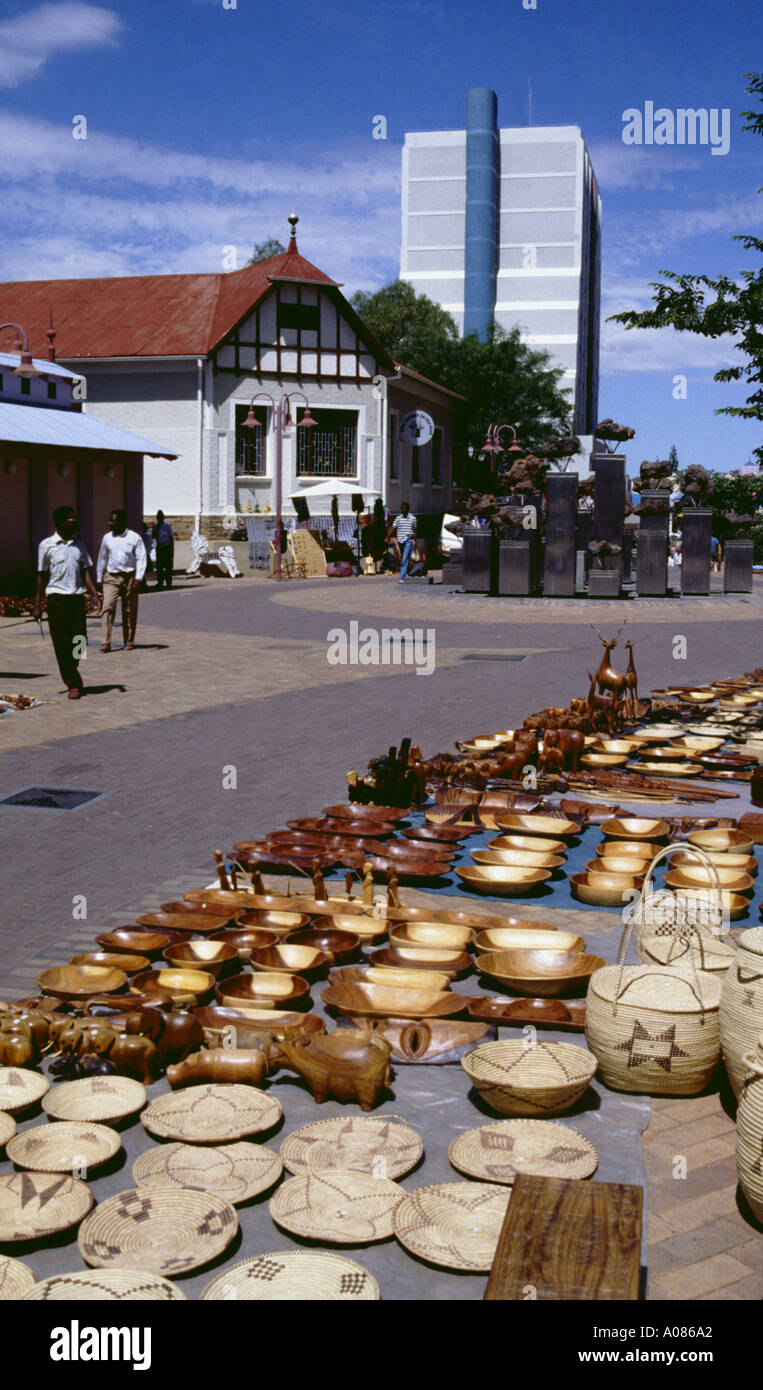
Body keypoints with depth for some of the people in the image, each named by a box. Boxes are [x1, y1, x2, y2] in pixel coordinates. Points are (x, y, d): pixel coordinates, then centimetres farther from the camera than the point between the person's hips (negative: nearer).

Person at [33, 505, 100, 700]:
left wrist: (95, 596, -1)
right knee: (62, 643, -2)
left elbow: (85, 572, 11)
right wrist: (37, 605, 0)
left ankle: (70, 672, 27)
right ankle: (73, 684, 5)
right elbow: (42, 575, 2)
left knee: (80, 641, 1)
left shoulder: (78, 544, 10)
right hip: (57, 598, -4)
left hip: (77, 597, 4)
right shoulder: (47, 545, -1)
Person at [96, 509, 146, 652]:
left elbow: (141, 559, -3)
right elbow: (102, 558, 14)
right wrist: (100, 579, 13)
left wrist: (138, 578, -13)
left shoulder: (134, 538, -2)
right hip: (111, 577, 1)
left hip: (129, 577, -1)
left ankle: (129, 642, 19)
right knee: (108, 607, -13)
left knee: (129, 611, 5)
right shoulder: (107, 538, 6)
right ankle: (106, 643, -15)